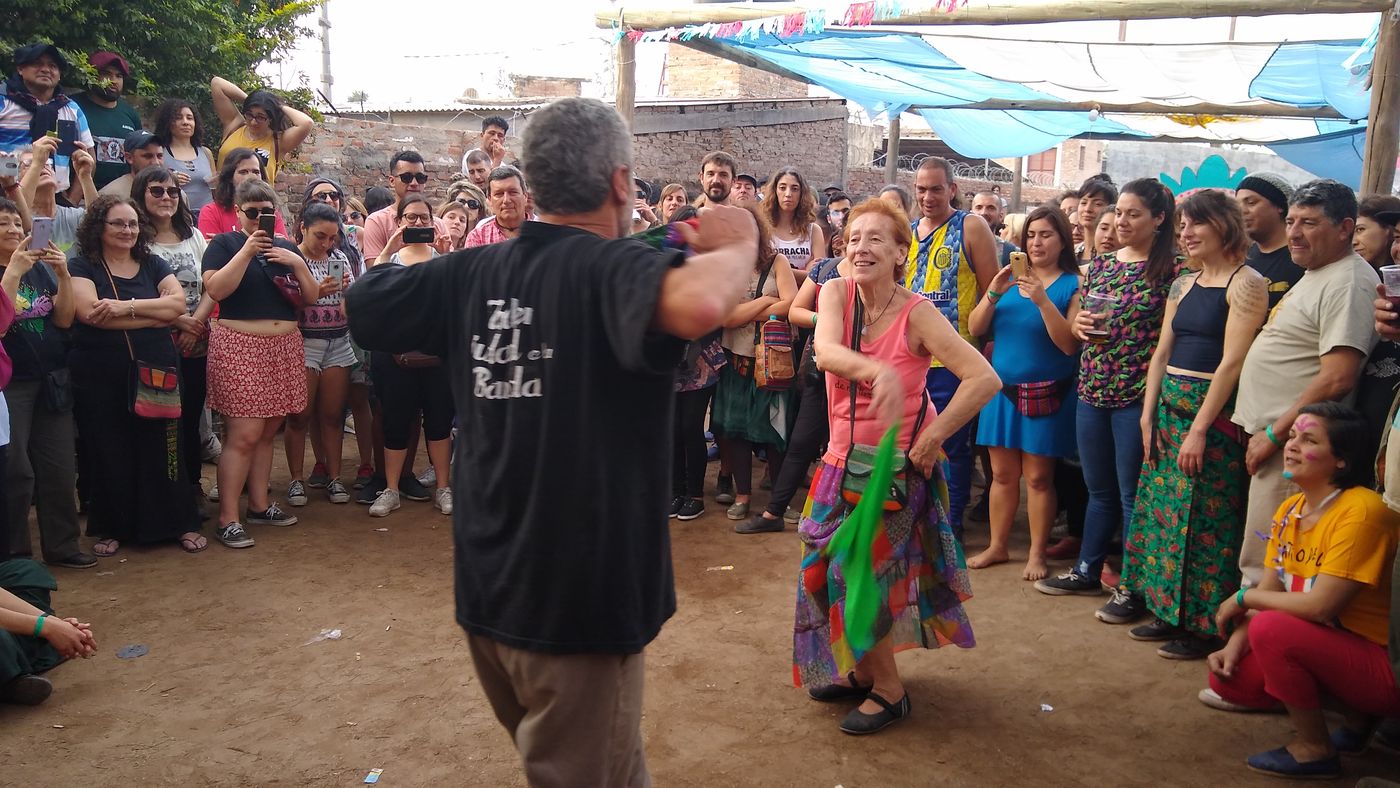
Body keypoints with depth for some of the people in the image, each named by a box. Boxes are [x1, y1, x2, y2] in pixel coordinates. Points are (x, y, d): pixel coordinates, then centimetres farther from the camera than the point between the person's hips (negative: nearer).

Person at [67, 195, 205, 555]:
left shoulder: (153, 265, 11)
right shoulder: (81, 267, 1)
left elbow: (178, 303, -6)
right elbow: (90, 313, -17)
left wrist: (126, 306, -18)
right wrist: (154, 315, -13)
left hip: (156, 372, 2)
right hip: (101, 377, -2)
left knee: (164, 450, 4)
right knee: (108, 455, 5)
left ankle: (182, 524, 14)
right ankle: (109, 527, 20)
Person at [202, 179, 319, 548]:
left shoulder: (287, 248, 16)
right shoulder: (224, 244, 1)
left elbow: (311, 297, 10)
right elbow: (215, 290, -14)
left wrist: (298, 264, -6)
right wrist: (246, 251, -17)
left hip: (284, 348, 6)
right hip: (240, 348, -5)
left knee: (267, 433, 10)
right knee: (244, 435, -10)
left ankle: (259, 505, 21)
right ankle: (228, 519, -5)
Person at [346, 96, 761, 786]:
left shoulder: (472, 273, 0)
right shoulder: (613, 269, -19)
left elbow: (362, 303, 14)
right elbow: (697, 305, -41)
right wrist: (738, 245, -21)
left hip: (487, 589, 7)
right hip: (577, 598, -7)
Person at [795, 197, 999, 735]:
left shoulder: (917, 315, -16)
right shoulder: (836, 292, -6)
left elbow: (985, 379, -22)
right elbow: (826, 351, -27)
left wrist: (934, 437, -22)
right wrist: (878, 371, -45)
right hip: (845, 458, 5)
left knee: (856, 570, -5)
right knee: (825, 569, 10)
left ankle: (888, 690, 16)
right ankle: (862, 669, 32)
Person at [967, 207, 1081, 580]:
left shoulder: (1072, 285, -3)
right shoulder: (1011, 278, 9)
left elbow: (1069, 345, -14)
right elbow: (975, 329, 2)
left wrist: (1042, 301, -22)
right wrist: (994, 293, -13)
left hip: (1046, 393, -4)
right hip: (1002, 387, 4)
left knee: (1038, 476, 1)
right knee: (1002, 473, 9)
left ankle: (1037, 553, 12)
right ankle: (997, 546, 19)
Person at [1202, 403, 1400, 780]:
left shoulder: (1360, 511, -24)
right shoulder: (1289, 509, 2)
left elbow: (1319, 607, -29)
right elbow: (1267, 593, 3)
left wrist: (1243, 597, -14)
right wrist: (1234, 647, -12)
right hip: (1326, 647, 9)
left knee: (1272, 629, -29)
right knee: (1229, 680, -1)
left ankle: (1314, 748, -6)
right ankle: (1353, 713, 16)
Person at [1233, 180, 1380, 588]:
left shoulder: (1348, 283, -15)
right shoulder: (1314, 274, 17)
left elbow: (1337, 377, -23)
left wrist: (1274, 433, -18)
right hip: (1270, 433, 10)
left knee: (1263, 565, -6)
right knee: (1259, 559, 15)